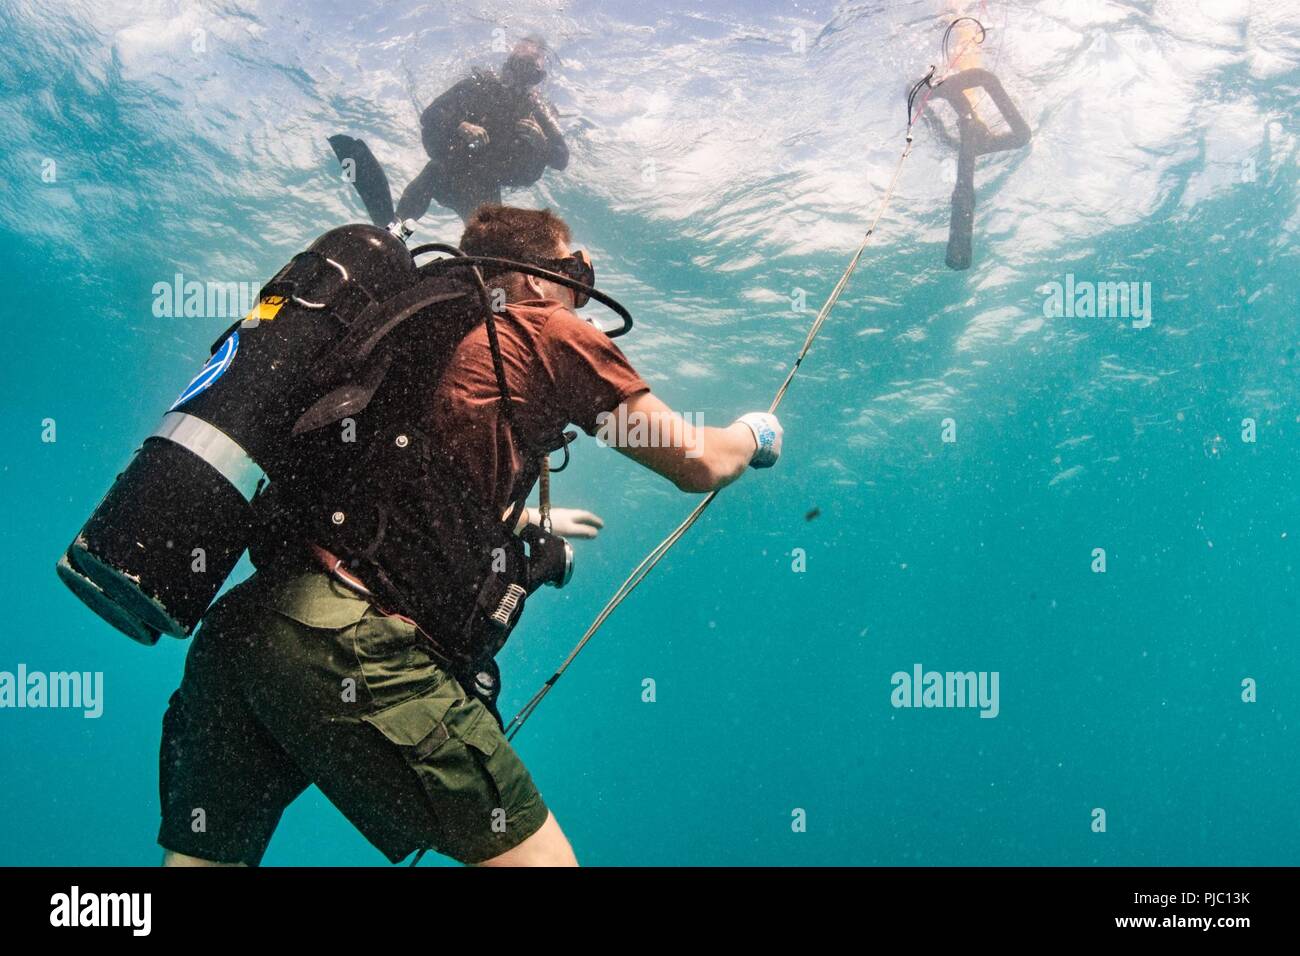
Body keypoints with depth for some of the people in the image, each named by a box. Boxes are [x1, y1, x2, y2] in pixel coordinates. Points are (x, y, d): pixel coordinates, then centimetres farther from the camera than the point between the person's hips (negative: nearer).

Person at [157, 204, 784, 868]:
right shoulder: (552, 334, 7)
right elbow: (699, 465, 15)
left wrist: (526, 522, 59)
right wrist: (755, 432, 37)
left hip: (239, 622, 8)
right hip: (350, 640, -8)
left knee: (203, 856, 17)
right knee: (537, 857, 2)